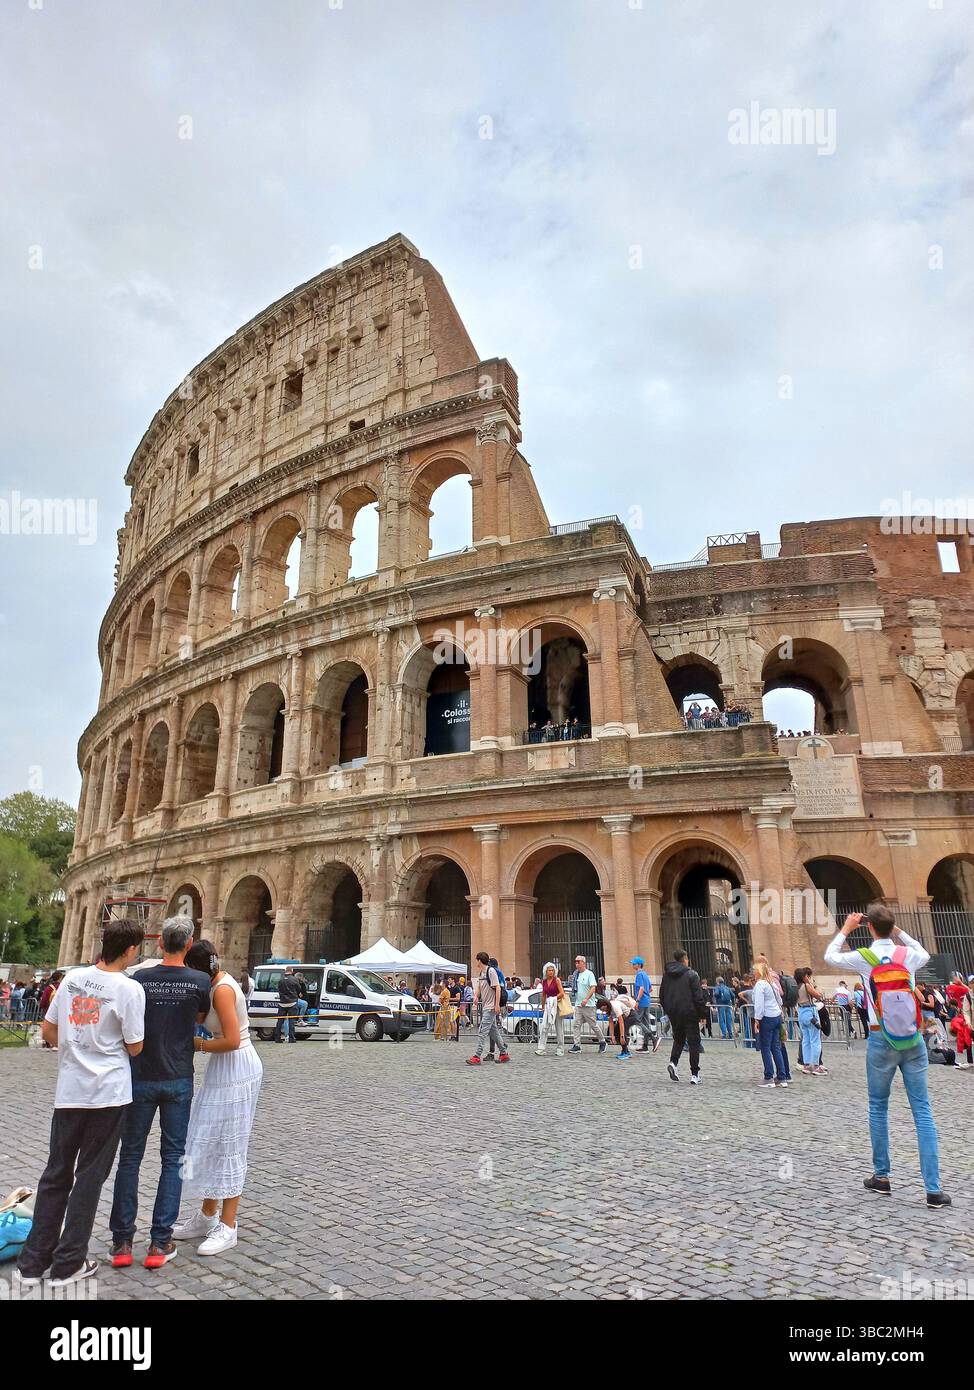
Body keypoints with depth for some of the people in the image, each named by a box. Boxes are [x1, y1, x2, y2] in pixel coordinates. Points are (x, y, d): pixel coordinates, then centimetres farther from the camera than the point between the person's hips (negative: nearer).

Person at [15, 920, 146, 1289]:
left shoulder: (73, 977, 0)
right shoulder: (129, 989, -16)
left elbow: (48, 1030, 9)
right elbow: (134, 1047, -10)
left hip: (69, 1091, 5)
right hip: (108, 1093, -5)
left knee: (56, 1174, 17)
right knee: (89, 1177, 9)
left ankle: (32, 1262, 24)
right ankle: (68, 1264, 17)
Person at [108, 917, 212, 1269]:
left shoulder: (140, 978, -7)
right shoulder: (200, 981, -9)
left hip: (141, 1078, 1)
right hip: (178, 1081, -1)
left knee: (130, 1157, 13)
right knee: (173, 1158, 9)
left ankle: (122, 1241, 17)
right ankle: (160, 1243, 11)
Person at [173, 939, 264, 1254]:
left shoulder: (222, 990, -21)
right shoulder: (218, 982, 8)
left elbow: (232, 1040, -25)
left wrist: (199, 1045, -12)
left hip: (235, 1072, -10)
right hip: (222, 1071, 10)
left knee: (228, 1146, 0)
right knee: (208, 1142, 17)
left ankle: (227, 1227, 12)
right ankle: (207, 1217, 31)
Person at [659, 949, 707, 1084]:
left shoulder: (666, 974, 7)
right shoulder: (691, 974, -8)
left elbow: (662, 996, 11)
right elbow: (698, 996, -12)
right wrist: (702, 1013, -5)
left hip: (673, 1014, 4)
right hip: (689, 1013, -4)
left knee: (678, 1039, 19)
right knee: (694, 1042, 5)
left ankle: (673, 1062, -5)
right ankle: (694, 1074, 4)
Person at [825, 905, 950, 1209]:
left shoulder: (864, 957, -8)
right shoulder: (909, 955, 0)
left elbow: (830, 956, 11)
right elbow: (925, 954, 25)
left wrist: (846, 929, 18)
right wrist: (898, 931, 23)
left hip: (881, 1039, -2)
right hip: (912, 1038, 2)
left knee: (878, 1108, 12)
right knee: (922, 1110, 4)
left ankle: (881, 1177, 20)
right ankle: (933, 1189, 4)